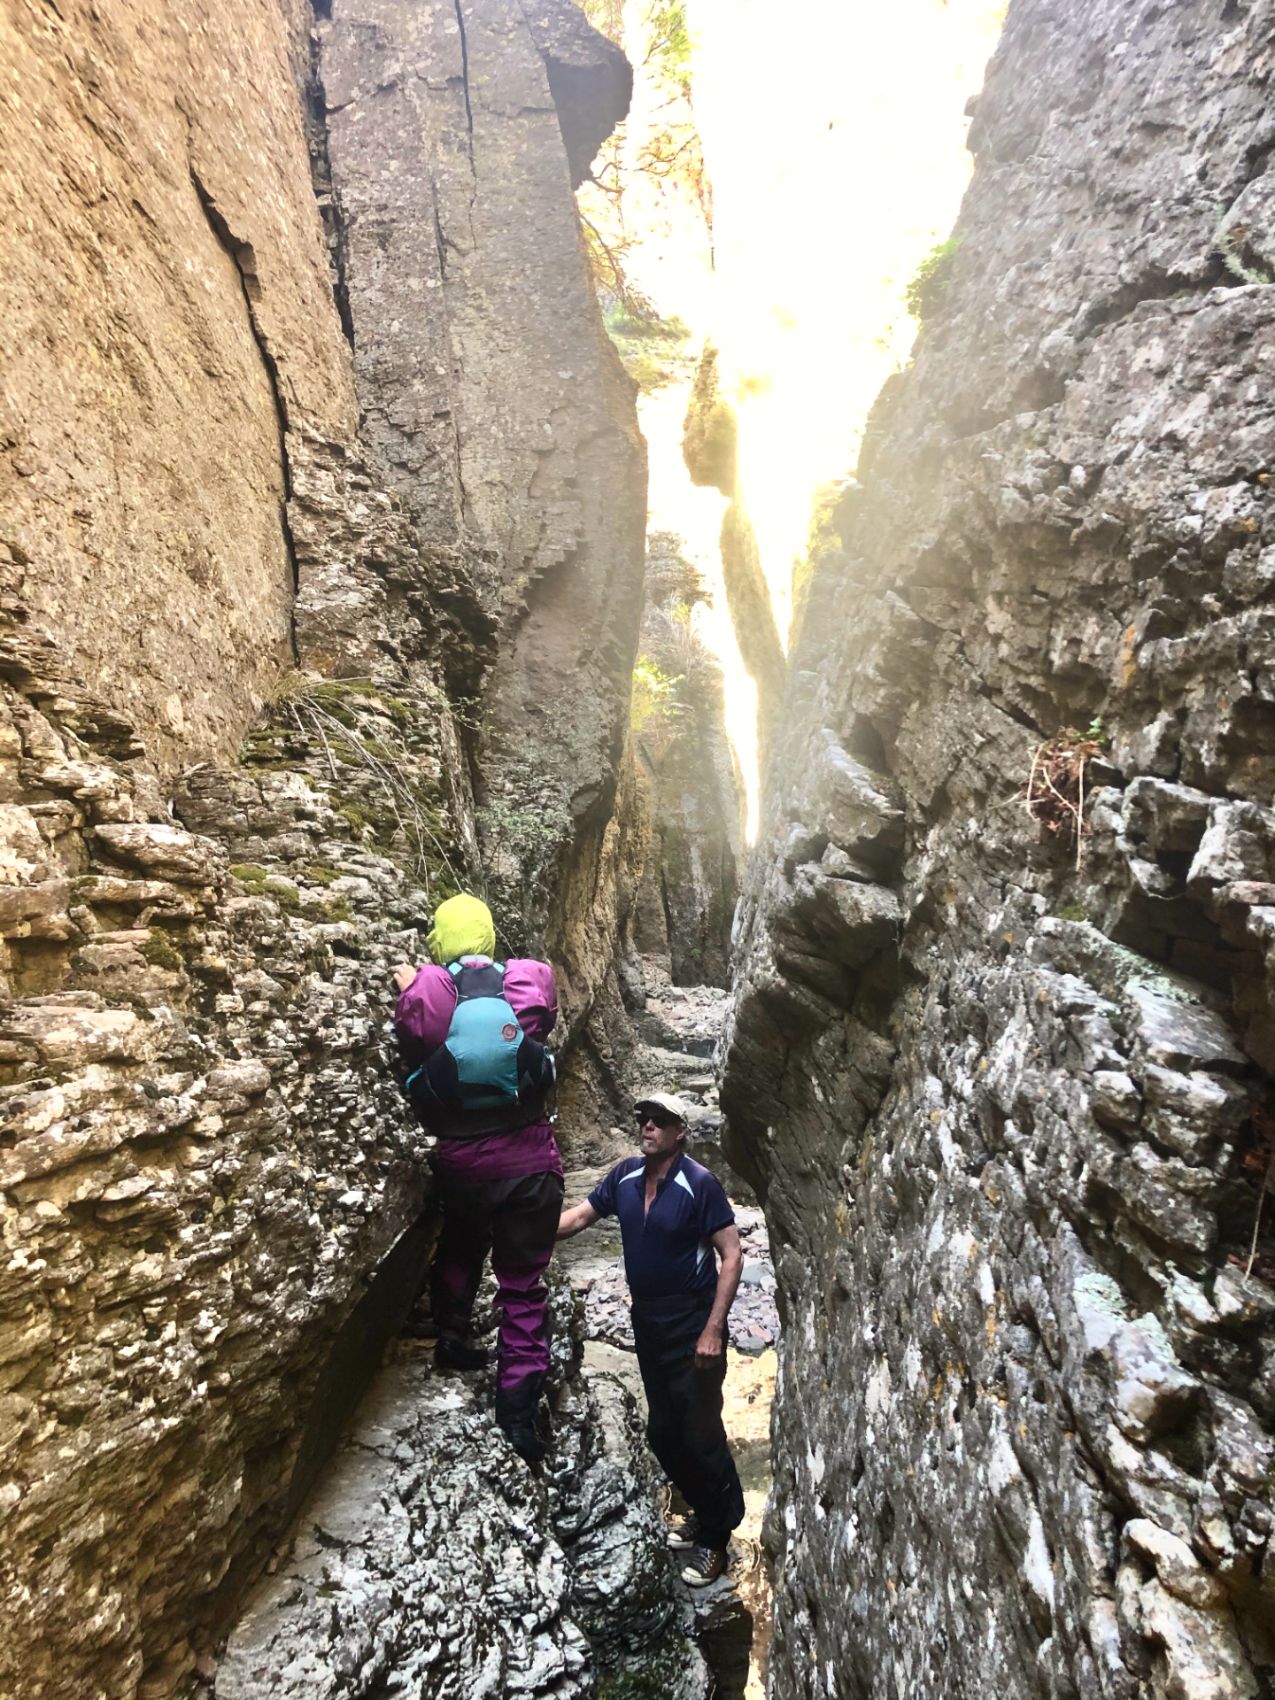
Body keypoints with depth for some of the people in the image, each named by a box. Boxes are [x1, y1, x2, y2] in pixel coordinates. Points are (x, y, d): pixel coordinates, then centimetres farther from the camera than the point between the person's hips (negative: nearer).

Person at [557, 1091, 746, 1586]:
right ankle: (704, 1513, 39)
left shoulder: (699, 1183, -20)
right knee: (663, 1432, 18)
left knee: (700, 1432, 2)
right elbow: (579, 1215, 6)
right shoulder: (626, 1175, -4)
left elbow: (731, 1255, -18)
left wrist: (713, 1330, -21)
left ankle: (716, 1537, 24)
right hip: (647, 1321, 6)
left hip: (691, 1324, -6)